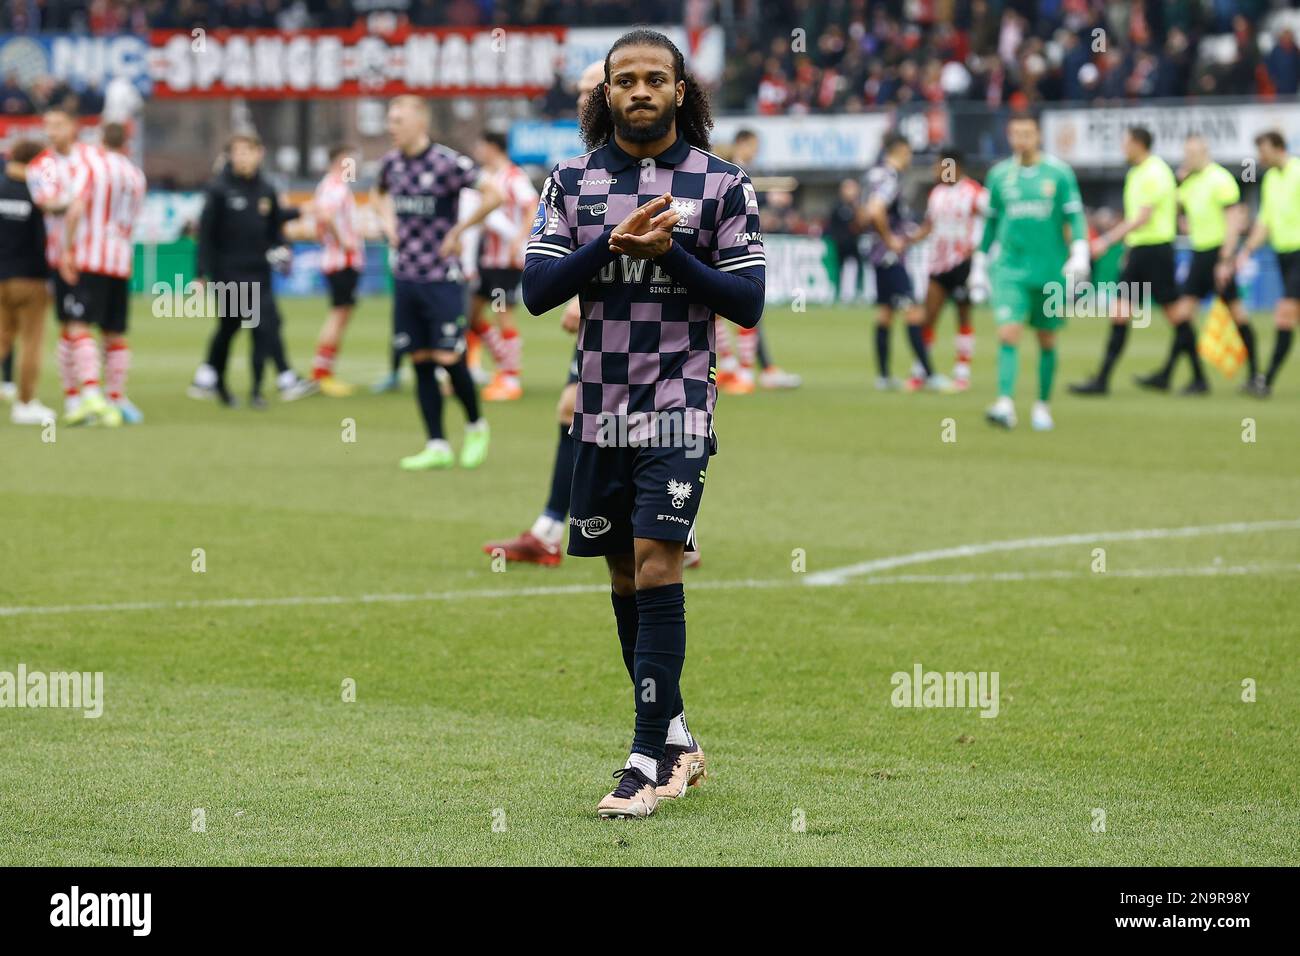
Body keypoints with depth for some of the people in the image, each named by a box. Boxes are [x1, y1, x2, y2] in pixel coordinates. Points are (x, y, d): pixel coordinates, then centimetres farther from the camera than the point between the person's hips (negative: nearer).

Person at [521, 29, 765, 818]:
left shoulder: (722, 183, -1)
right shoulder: (573, 182, 6)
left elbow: (748, 301, -3)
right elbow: (539, 289, -2)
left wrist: (671, 254, -16)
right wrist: (612, 244, -16)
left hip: (677, 411, -4)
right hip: (601, 412, 4)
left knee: (656, 567, -14)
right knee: (625, 577, 10)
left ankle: (651, 762, -13)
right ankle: (677, 740, 25)